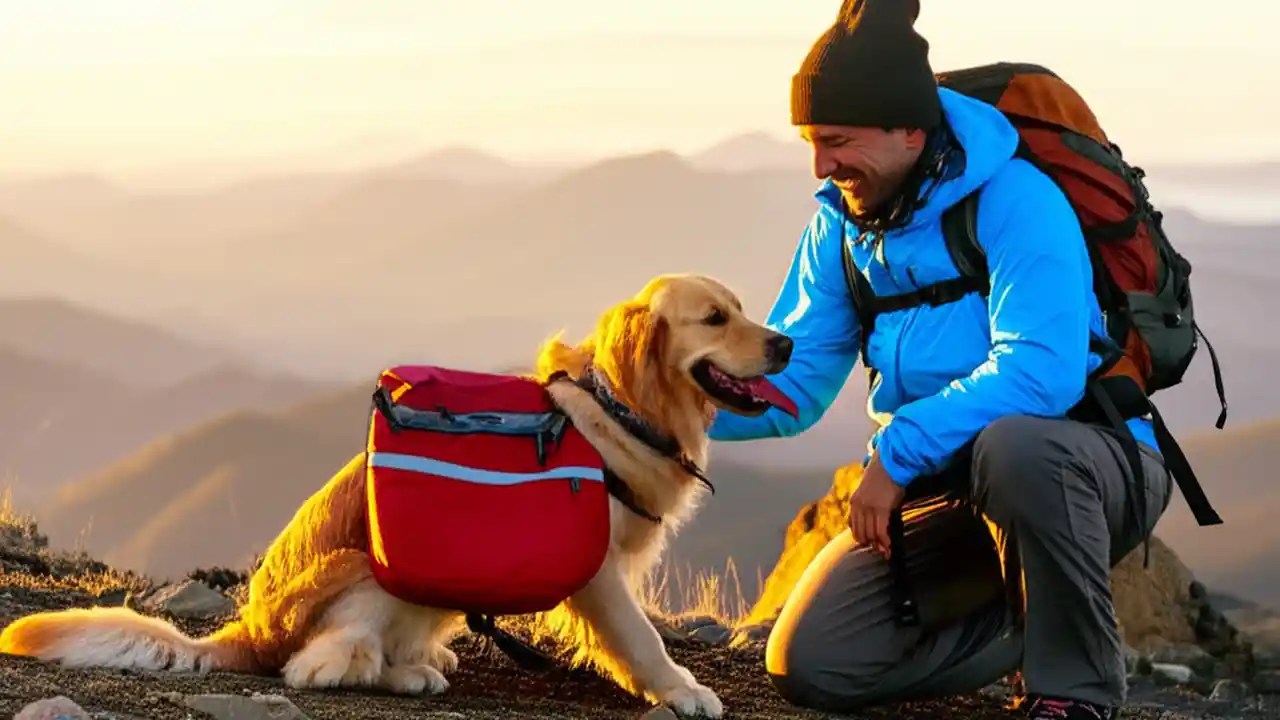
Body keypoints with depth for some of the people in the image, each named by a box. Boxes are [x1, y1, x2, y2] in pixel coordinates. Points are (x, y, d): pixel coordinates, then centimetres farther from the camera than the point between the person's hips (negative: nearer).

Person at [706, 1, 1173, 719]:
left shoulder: (1015, 200, -20)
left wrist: (898, 450, -31)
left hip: (1092, 465, -7)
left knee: (1011, 446, -42)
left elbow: (1043, 372, -33)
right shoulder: (842, 224, 3)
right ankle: (1028, 623, 13)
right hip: (946, 490, 7)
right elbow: (790, 381, 1)